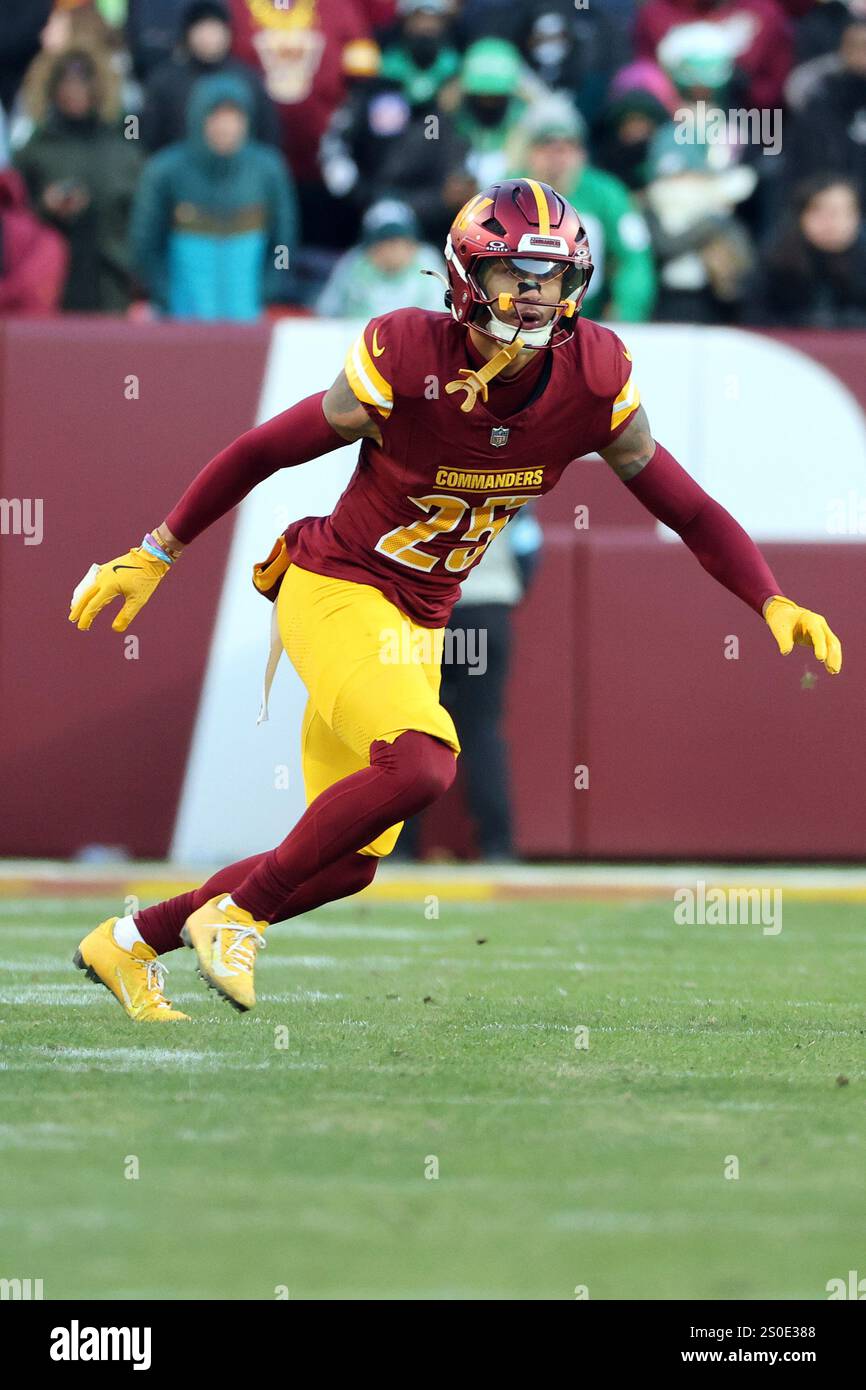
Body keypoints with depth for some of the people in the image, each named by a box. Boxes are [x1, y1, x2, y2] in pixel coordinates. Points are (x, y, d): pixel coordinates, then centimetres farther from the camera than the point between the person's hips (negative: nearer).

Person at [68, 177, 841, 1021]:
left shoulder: (592, 383, -10)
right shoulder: (406, 360, -21)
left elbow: (688, 511, -1)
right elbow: (262, 453, -9)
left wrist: (774, 603, -16)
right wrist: (154, 556, -3)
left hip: (418, 625, 6)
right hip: (335, 592, -6)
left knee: (346, 863, 8)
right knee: (422, 764, -31)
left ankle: (129, 942, 27)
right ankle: (232, 912, -12)